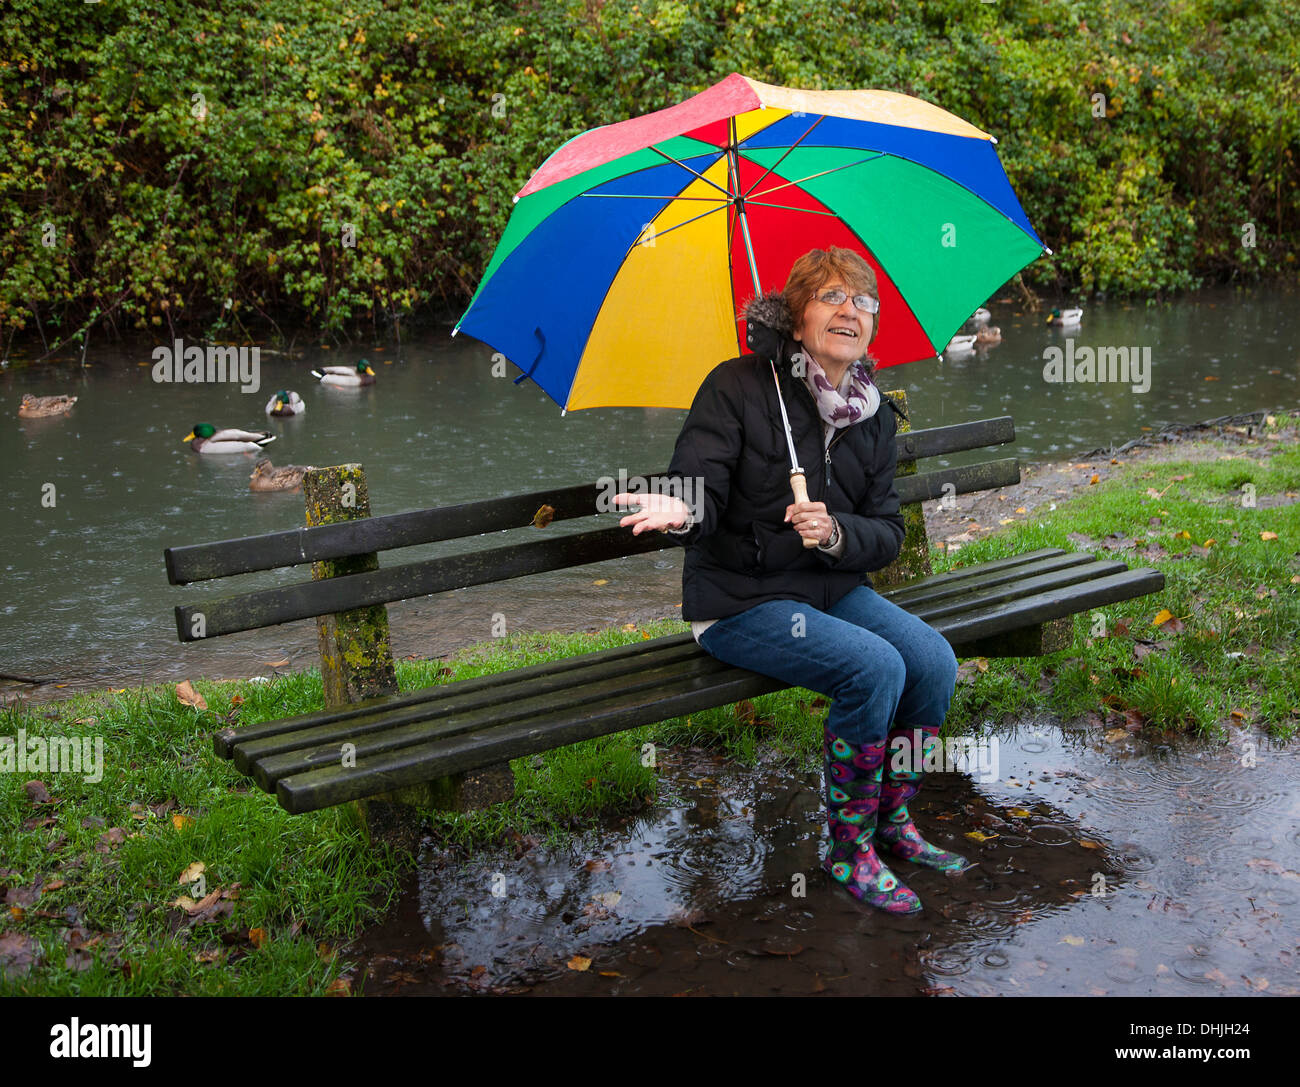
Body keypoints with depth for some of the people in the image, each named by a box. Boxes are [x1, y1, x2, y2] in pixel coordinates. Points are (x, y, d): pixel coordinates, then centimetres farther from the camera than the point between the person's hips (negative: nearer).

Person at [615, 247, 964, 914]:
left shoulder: (874, 413, 6)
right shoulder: (739, 386, -10)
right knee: (875, 667, -26)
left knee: (935, 660, -16)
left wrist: (834, 531, -19)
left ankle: (893, 824, 8)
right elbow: (698, 484, -17)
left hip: (835, 588, 6)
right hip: (740, 602, -6)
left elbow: (887, 533, 4)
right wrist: (682, 511, -42)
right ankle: (848, 850, -6)